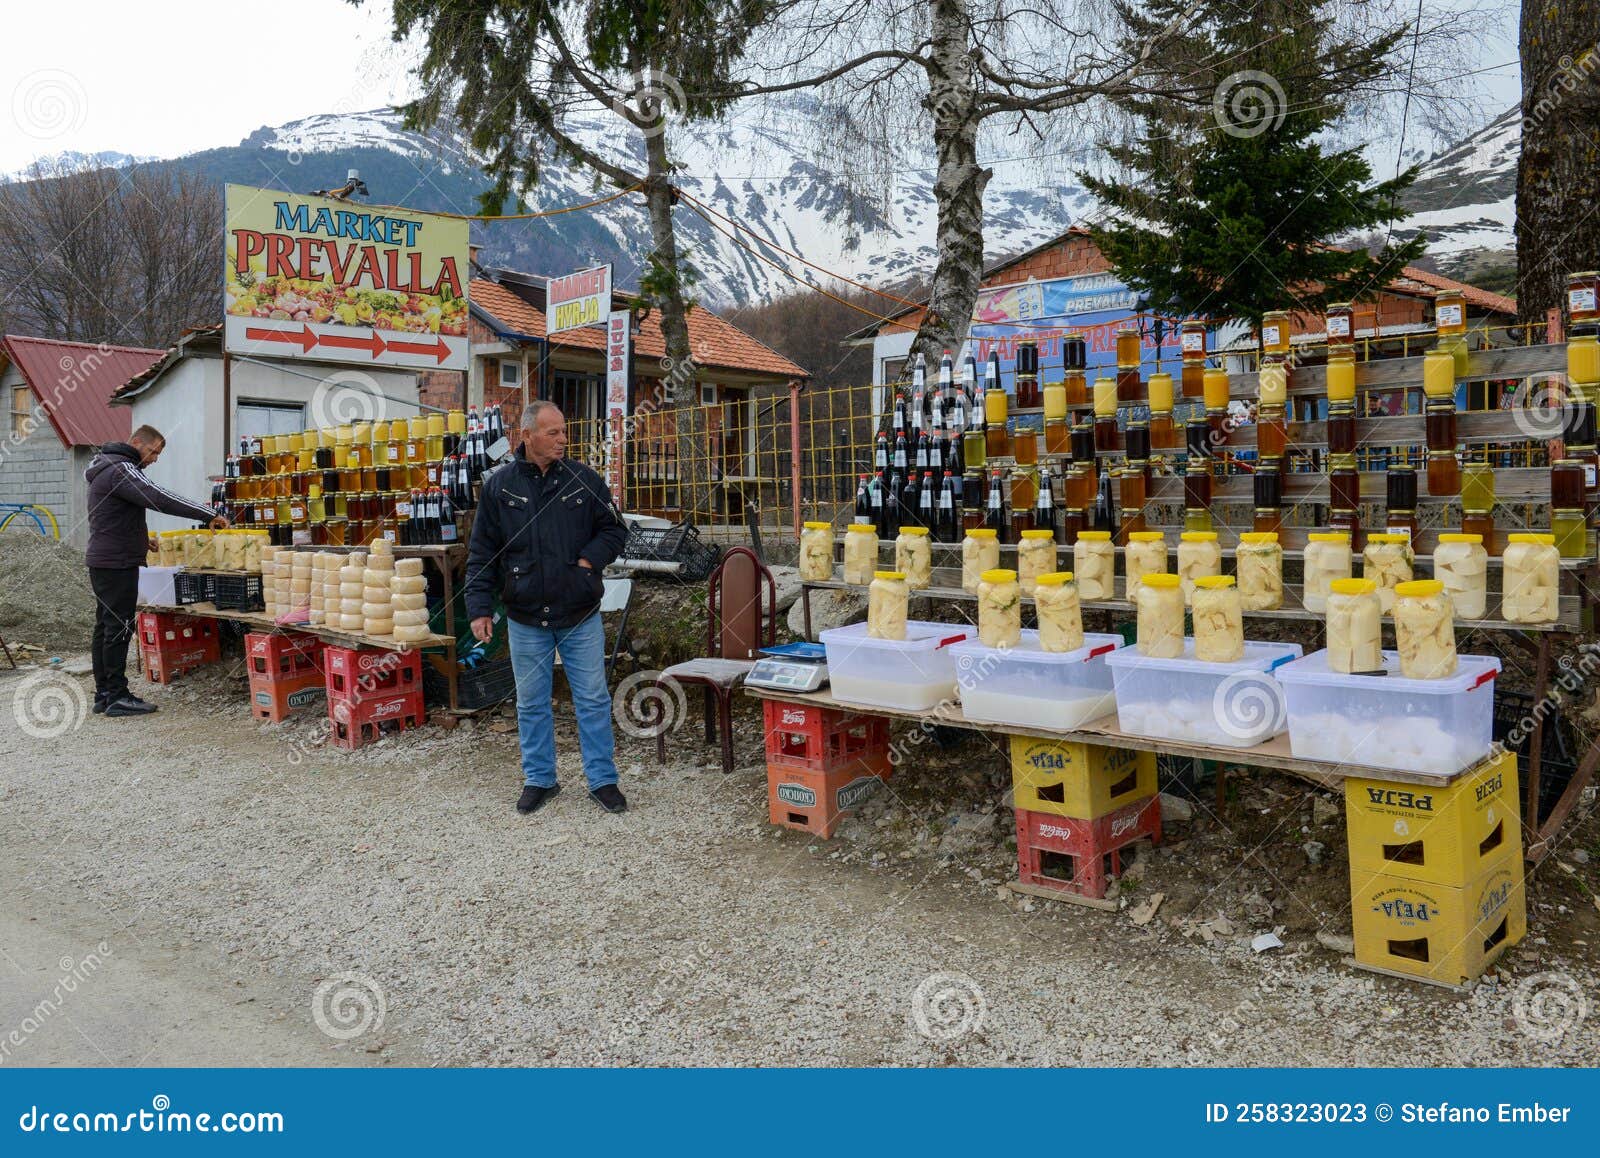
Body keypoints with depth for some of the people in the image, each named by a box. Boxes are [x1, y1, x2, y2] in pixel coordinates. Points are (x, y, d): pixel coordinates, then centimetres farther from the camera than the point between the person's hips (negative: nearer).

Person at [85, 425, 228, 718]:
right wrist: (209, 515, -24)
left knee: (106, 627, 12)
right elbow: (160, 498, -25)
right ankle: (117, 696, -4)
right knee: (119, 628, -7)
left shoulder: (108, 469, 19)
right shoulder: (120, 469, -15)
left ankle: (104, 693, 17)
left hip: (104, 561, 11)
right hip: (116, 563, -11)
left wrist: (139, 537, 23)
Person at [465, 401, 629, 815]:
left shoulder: (584, 479, 0)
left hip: (581, 616, 0)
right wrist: (480, 607, -4)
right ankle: (540, 779, 26)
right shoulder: (499, 486, -1)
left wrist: (589, 559, -10)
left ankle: (603, 780, 18)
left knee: (593, 700, 6)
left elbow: (614, 529, 7)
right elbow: (482, 554, 2)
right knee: (531, 704, 11)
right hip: (526, 619, 0)